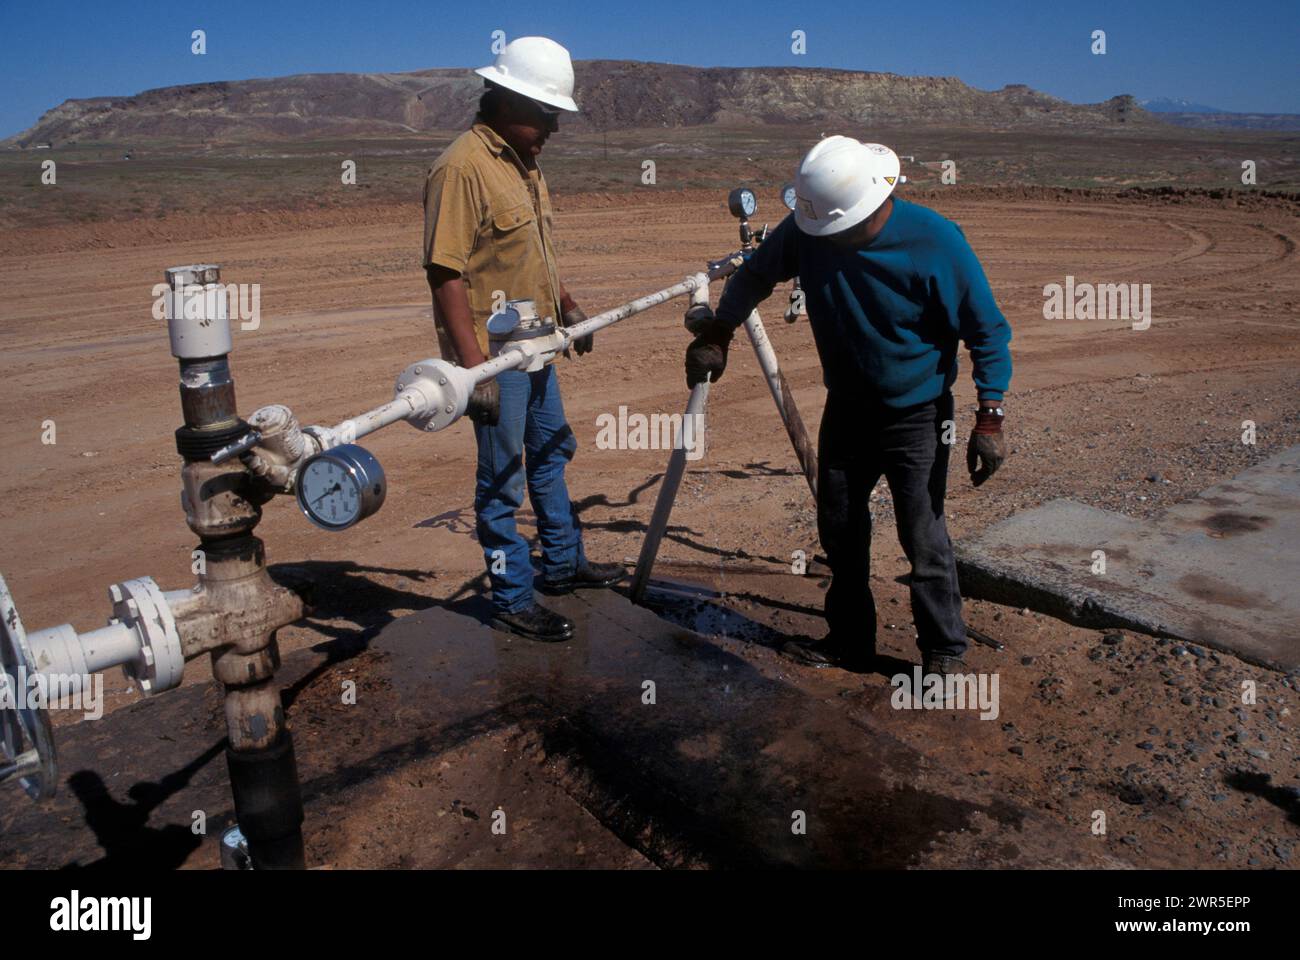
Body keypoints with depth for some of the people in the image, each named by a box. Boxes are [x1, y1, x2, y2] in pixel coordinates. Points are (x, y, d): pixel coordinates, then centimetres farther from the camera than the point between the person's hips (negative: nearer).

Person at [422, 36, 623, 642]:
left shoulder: (524, 162, 11)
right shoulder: (462, 167, -19)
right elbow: (445, 274, -24)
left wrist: (566, 306, 21)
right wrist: (473, 366, -27)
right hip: (494, 359, -10)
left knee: (550, 454, 21)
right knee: (501, 482, 2)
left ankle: (563, 563, 39)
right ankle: (513, 601, 16)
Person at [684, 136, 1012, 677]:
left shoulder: (935, 241, -21)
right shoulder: (806, 231, -12)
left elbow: (987, 331, -14)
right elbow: (755, 277, 8)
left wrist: (989, 418, -19)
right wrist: (716, 337, -3)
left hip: (917, 416, -5)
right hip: (846, 409, 5)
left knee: (923, 539, -7)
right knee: (838, 530, 11)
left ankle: (945, 654, 11)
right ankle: (849, 641, 28)